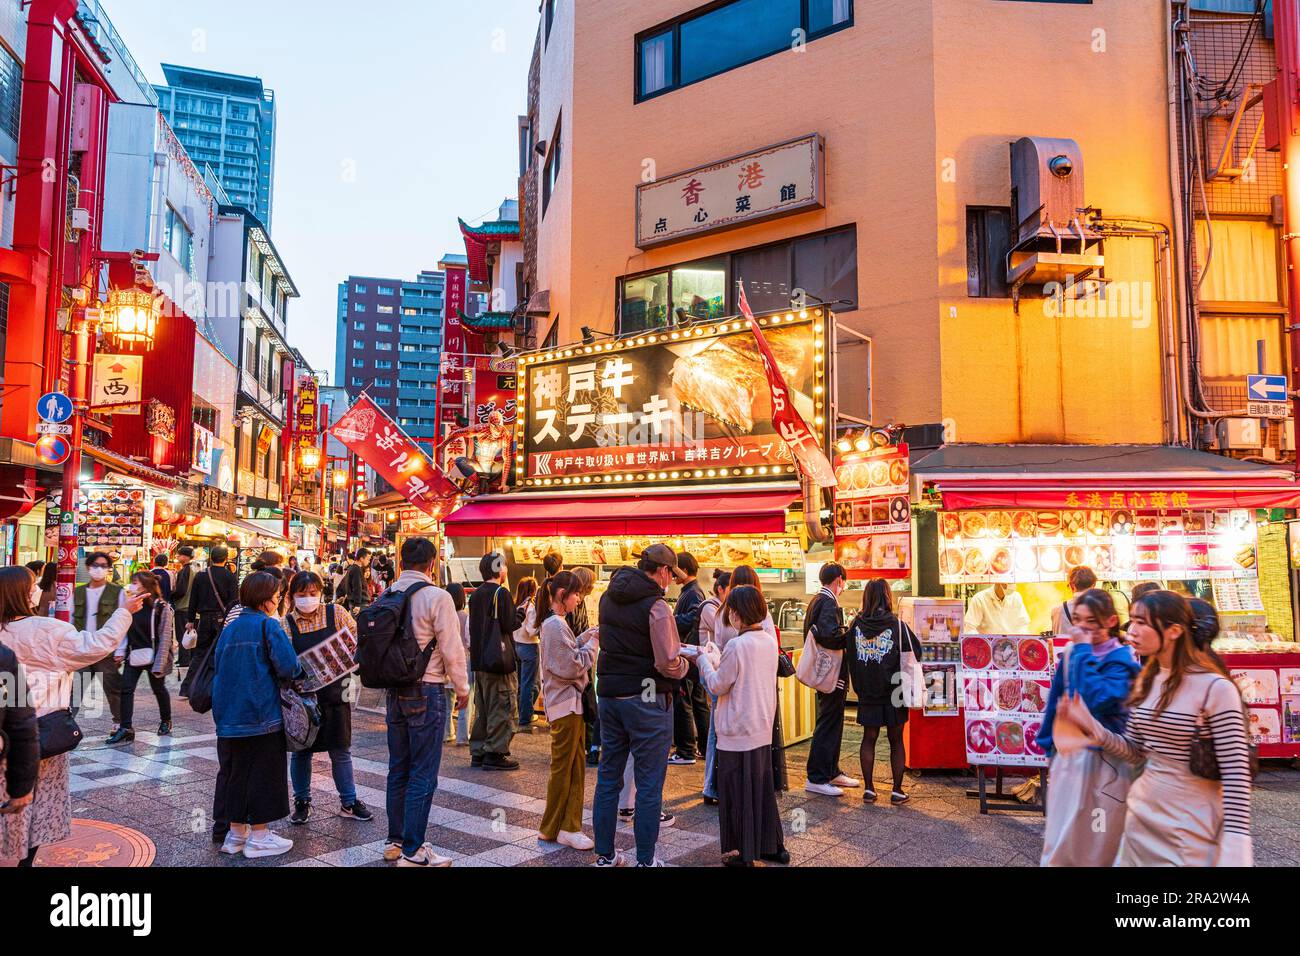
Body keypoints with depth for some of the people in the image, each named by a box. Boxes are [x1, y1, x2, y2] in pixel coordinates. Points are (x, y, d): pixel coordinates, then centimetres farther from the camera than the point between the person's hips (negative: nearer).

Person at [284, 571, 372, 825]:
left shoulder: (336, 613, -3)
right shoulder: (286, 624, -5)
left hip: (335, 693, 1)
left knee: (341, 750, 9)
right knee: (301, 751, 12)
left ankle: (349, 802, 21)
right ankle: (302, 802, 29)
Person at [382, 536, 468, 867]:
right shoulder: (437, 597, -15)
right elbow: (452, 649, -13)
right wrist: (462, 688, 0)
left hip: (395, 691, 7)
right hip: (427, 691, -7)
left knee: (398, 770, 17)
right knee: (423, 775, 1)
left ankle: (395, 841, 27)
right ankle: (412, 851, 6)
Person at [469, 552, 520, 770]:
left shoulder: (476, 594, 12)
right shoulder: (501, 593, -12)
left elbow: (473, 626, 16)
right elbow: (509, 625, -14)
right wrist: (520, 612, 2)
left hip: (479, 659, 8)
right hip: (499, 660, -8)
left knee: (482, 707, 15)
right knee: (502, 707, -2)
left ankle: (478, 752, 19)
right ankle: (495, 753, -1)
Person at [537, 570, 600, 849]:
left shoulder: (556, 623, 15)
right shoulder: (556, 625, -17)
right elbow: (572, 667, -20)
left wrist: (586, 637, 5)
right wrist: (593, 644, -10)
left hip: (571, 703, 10)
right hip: (565, 704, -10)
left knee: (575, 767, 11)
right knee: (562, 768, 1)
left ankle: (569, 826, 17)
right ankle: (551, 829, 13)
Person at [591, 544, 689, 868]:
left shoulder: (609, 597, 7)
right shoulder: (656, 606, -17)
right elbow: (669, 664, -21)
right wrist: (685, 662, 0)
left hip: (609, 694, 7)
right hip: (646, 700, -7)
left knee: (608, 777, 14)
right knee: (649, 783, 4)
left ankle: (604, 854, 24)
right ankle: (645, 859, 12)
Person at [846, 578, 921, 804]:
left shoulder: (856, 625, -5)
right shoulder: (897, 626, -13)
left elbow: (850, 657, 4)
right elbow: (916, 652, -4)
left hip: (866, 692, 2)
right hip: (893, 692, -2)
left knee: (869, 738, 13)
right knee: (896, 740, 10)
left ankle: (868, 788, 13)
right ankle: (897, 790, 14)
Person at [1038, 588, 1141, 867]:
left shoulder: (1122, 659, -12)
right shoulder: (1069, 655, 5)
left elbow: (1097, 700, -28)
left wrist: (1084, 651, -22)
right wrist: (1051, 745, 16)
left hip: (1104, 758, -5)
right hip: (1068, 754, 6)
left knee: (1098, 845, 7)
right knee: (1061, 841, 13)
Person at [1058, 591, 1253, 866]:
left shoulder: (1215, 688, -17)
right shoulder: (1146, 681, 4)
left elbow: (1236, 774, -17)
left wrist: (1234, 850, -19)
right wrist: (1092, 727, -8)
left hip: (1191, 826, -6)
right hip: (1142, 815, 6)